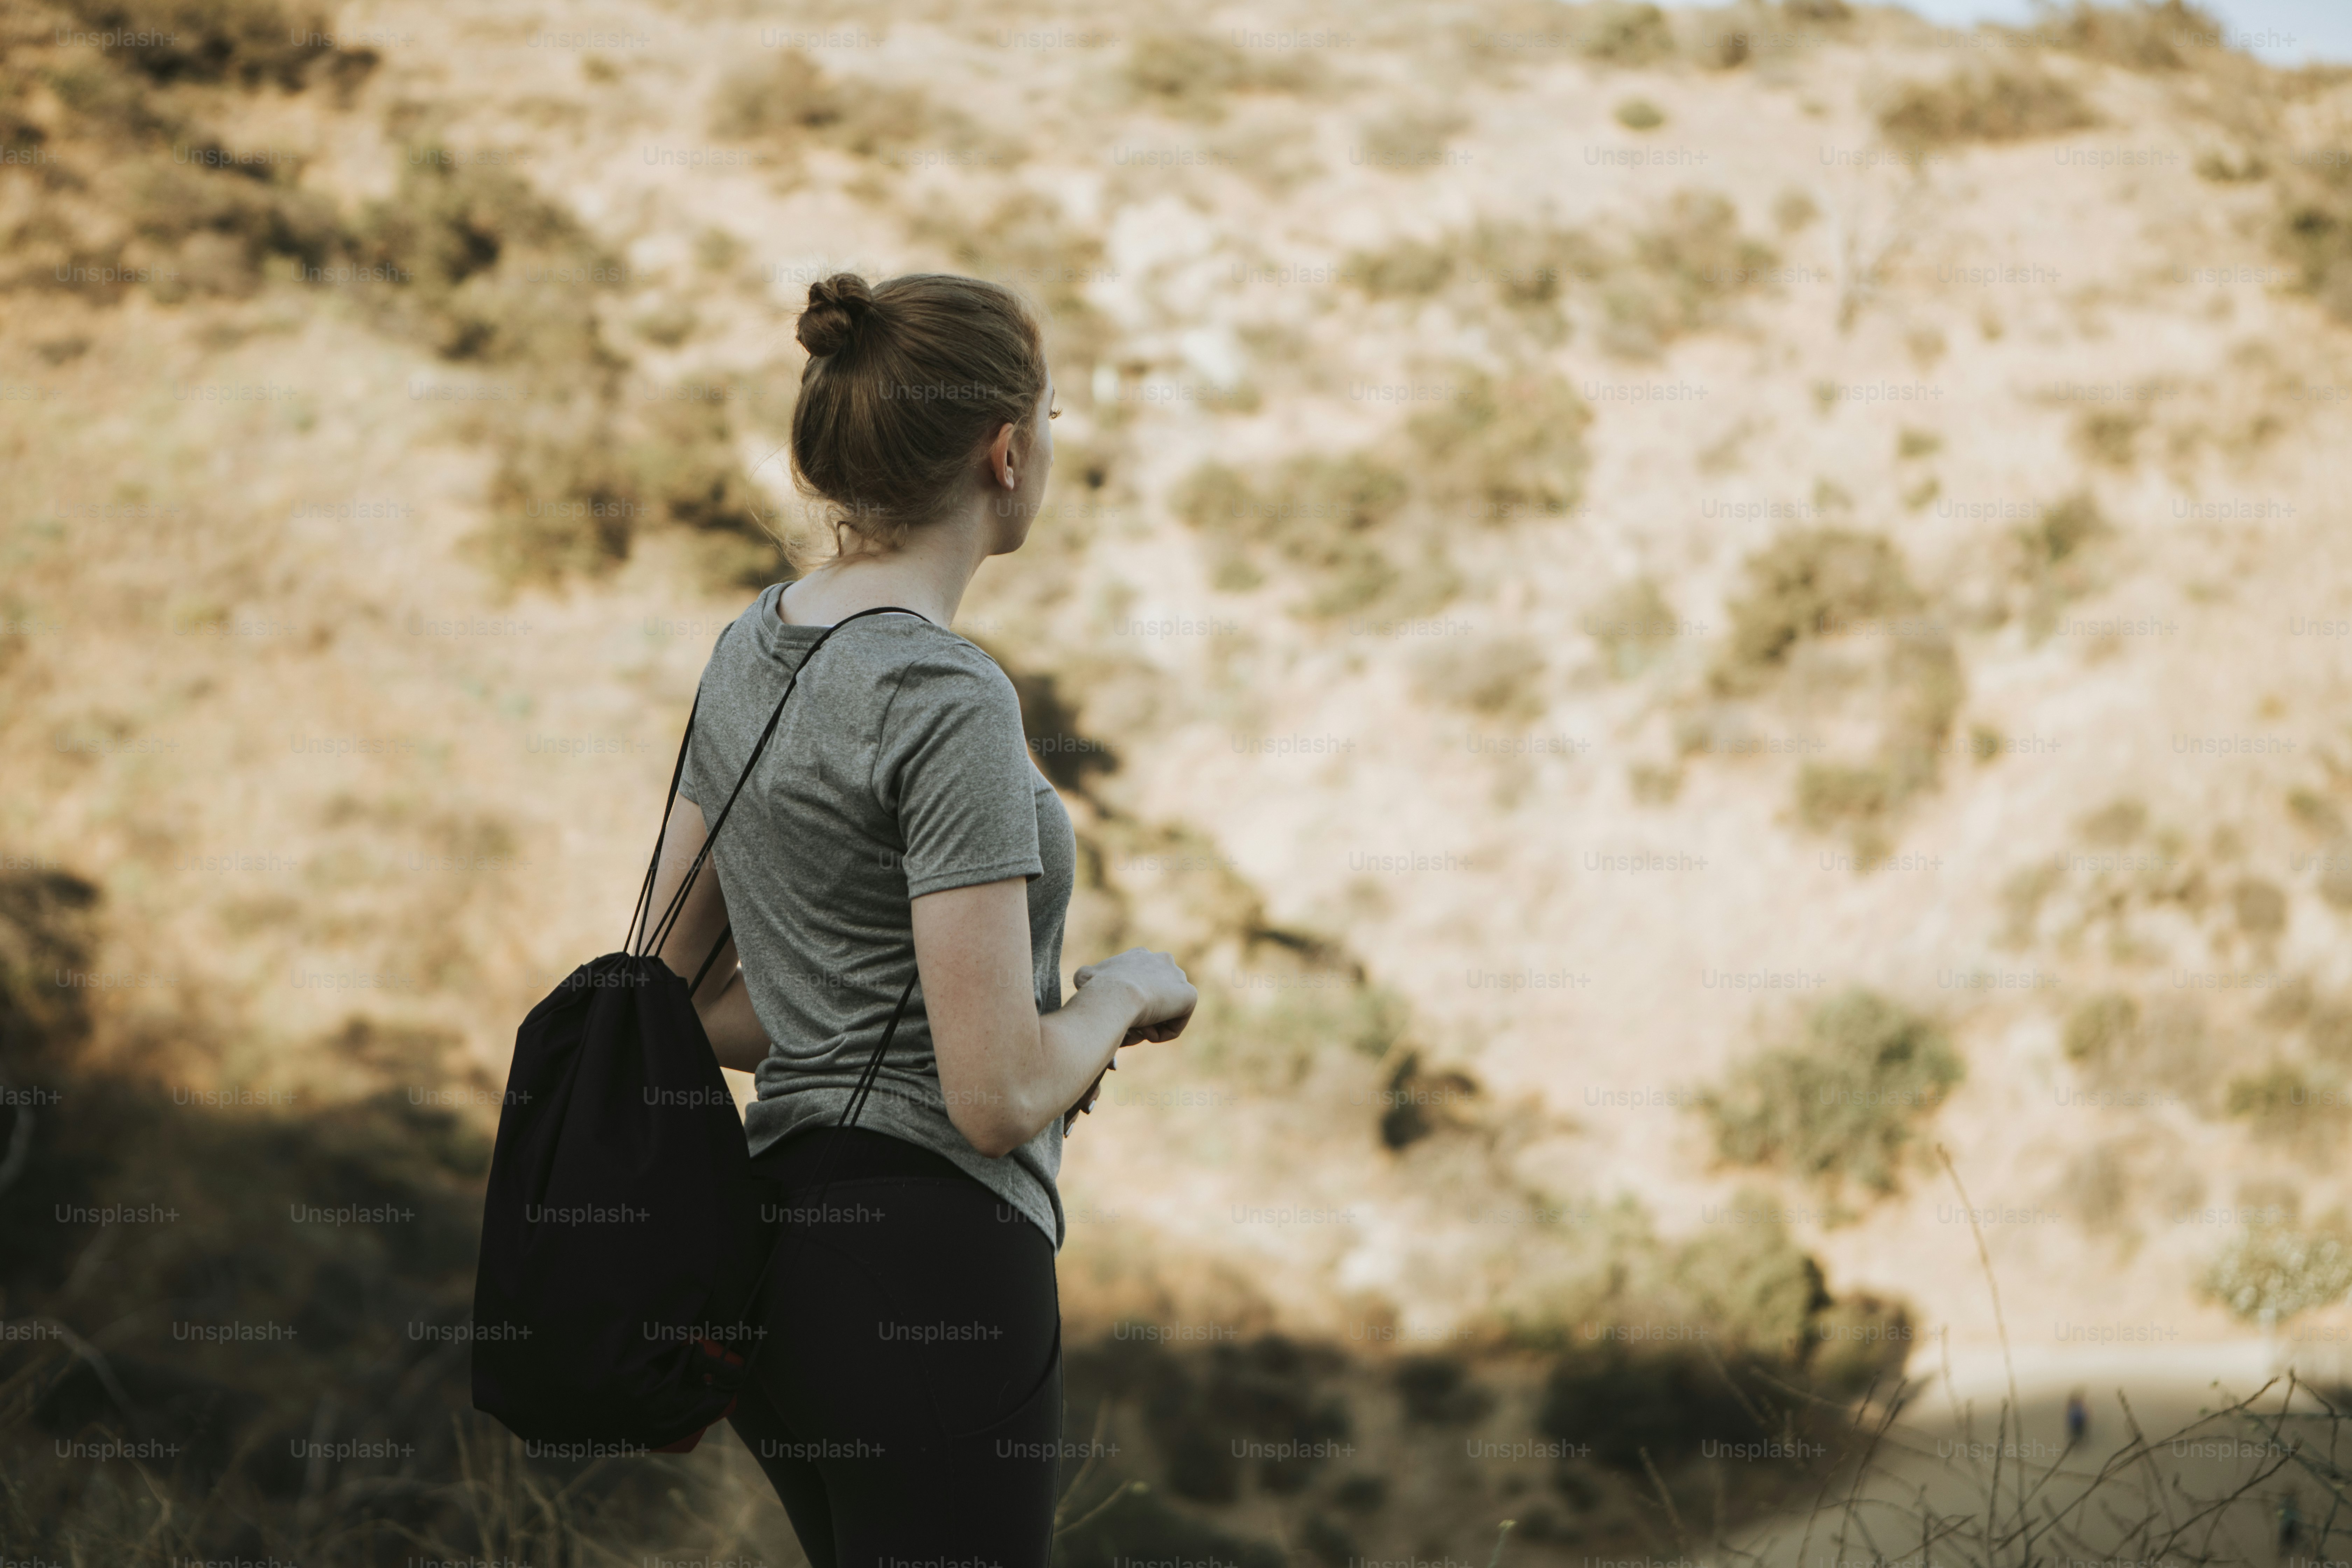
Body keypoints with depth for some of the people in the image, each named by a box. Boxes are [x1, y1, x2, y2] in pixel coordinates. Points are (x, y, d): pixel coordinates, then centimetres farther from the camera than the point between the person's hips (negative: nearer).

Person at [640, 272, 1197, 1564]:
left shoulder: (755, 647, 9)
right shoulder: (948, 702, -19)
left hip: (780, 1255, 10)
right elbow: (1001, 1097, -21)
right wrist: (1122, 993, -2)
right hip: (930, 1267, -9)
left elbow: (687, 997, 16)